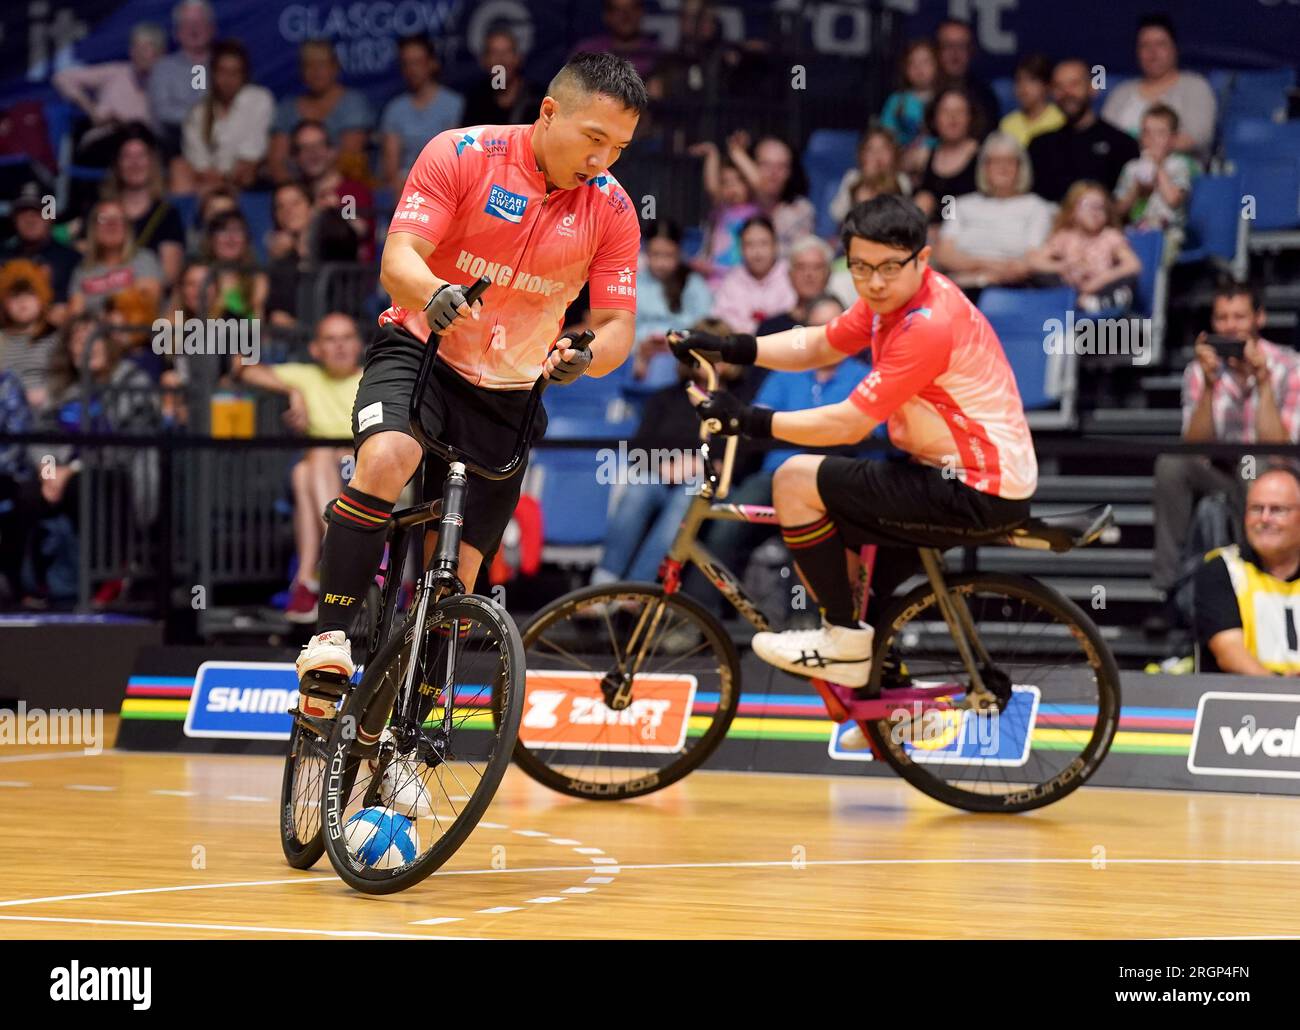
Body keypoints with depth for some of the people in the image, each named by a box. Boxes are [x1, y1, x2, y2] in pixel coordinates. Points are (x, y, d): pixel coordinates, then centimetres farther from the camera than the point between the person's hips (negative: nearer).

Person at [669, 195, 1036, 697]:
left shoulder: (929, 325, -24)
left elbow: (848, 424, -22)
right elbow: (817, 345, 14)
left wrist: (749, 420, -16)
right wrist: (725, 348, 3)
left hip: (980, 496, -10)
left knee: (796, 481, -11)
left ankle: (845, 639, -2)